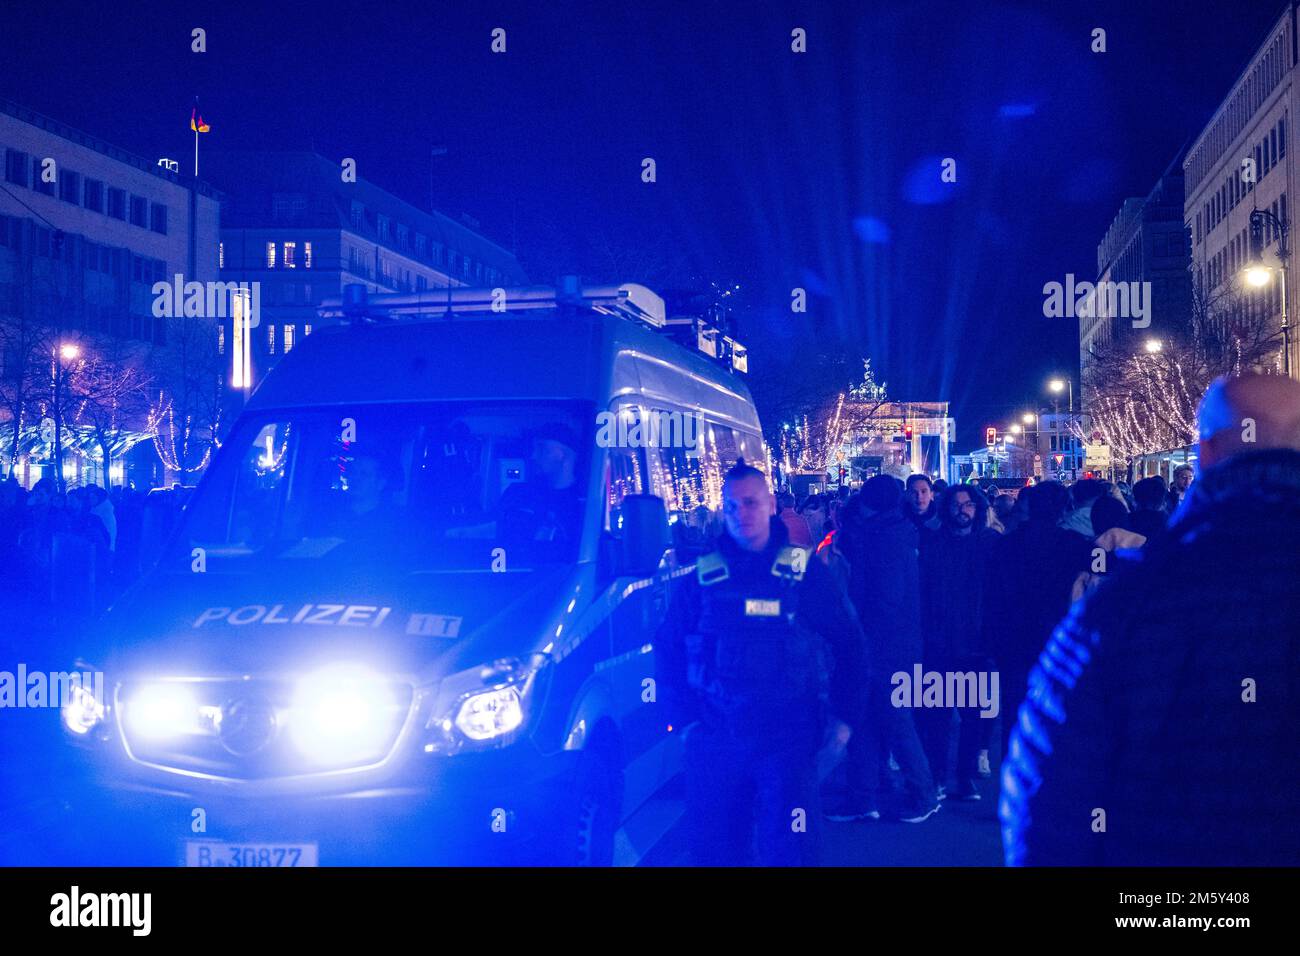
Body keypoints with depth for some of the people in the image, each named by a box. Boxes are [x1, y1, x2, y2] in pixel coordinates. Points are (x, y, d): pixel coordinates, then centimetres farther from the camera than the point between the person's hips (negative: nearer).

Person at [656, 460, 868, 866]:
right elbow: (669, 649, 13)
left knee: (788, 848, -2)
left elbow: (848, 644, 7)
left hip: (788, 736, -2)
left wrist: (845, 715, 2)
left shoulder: (805, 570, 3)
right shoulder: (702, 578, 6)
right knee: (712, 846, 8)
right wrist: (684, 715, 5)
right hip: (715, 737, 2)